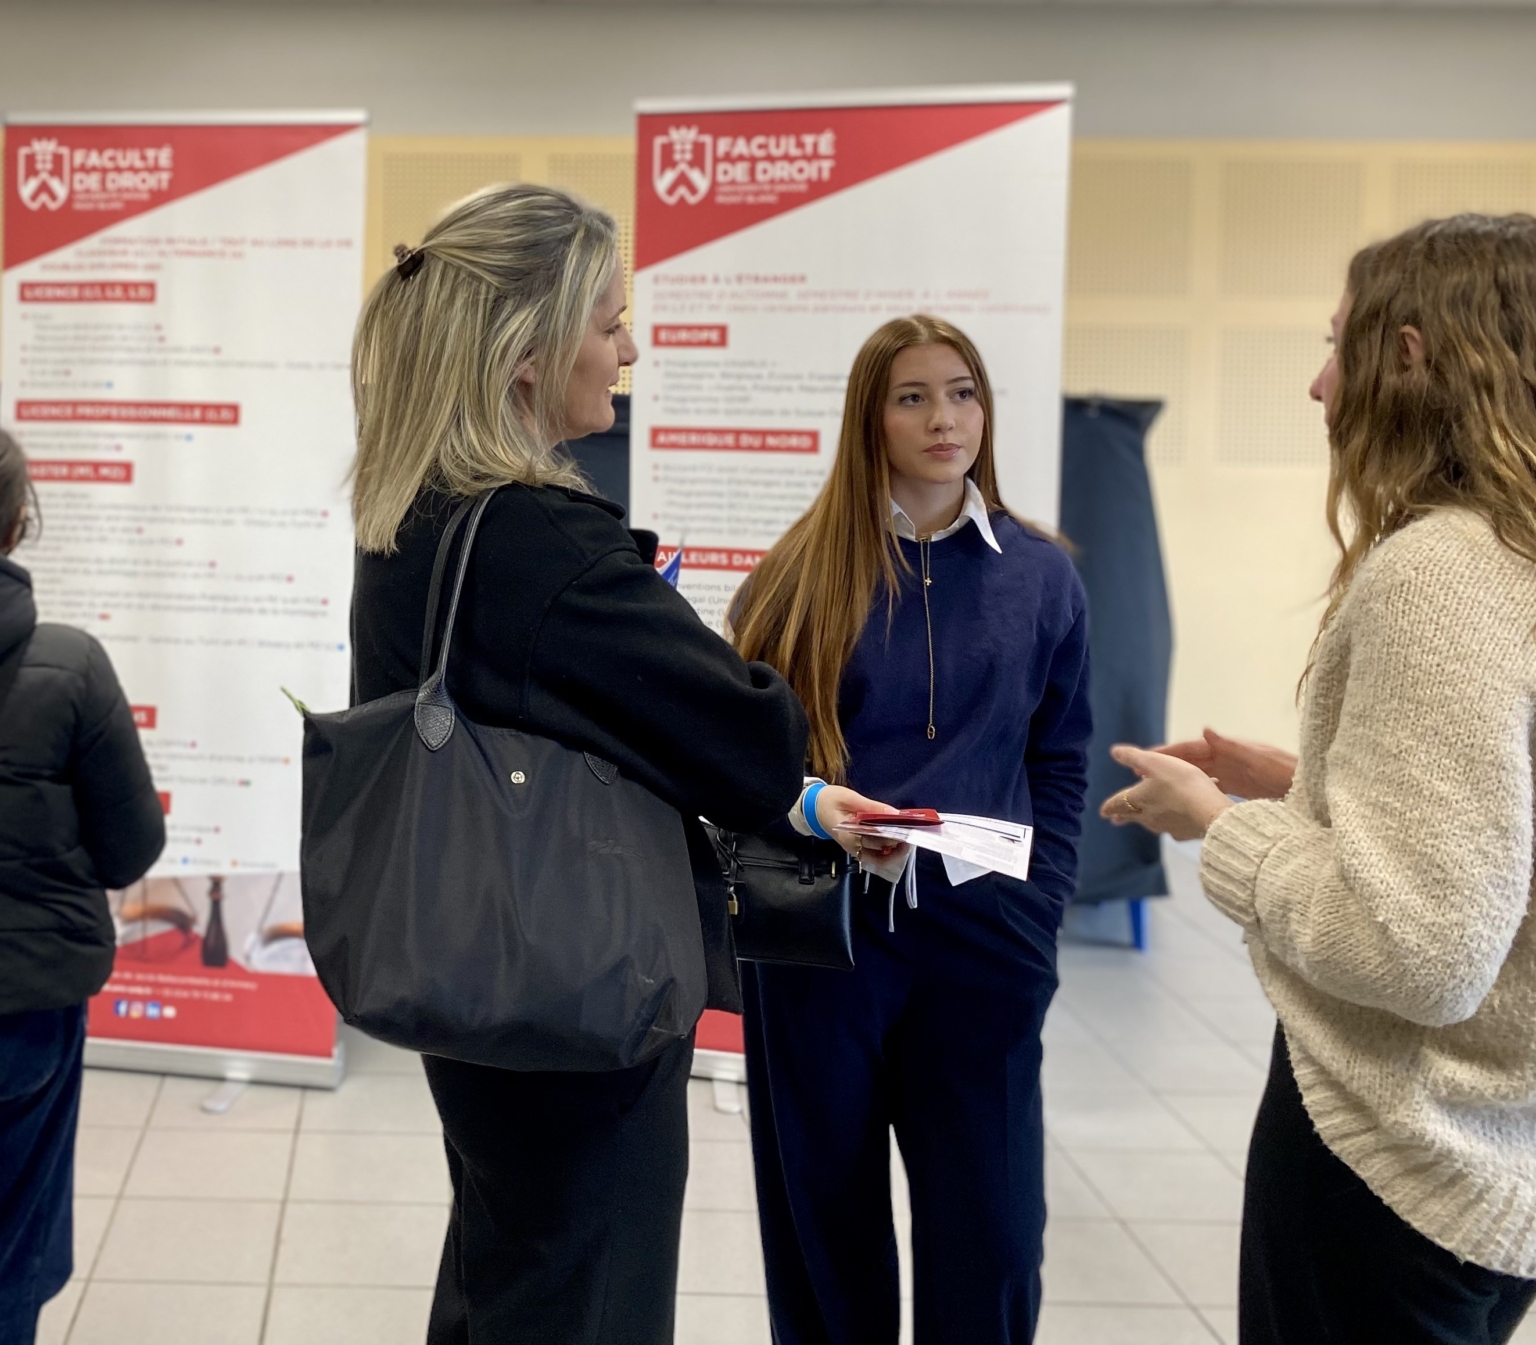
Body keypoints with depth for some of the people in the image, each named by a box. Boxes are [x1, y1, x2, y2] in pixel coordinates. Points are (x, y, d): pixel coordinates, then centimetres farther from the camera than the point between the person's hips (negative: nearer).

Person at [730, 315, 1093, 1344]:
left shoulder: (1040, 577, 5)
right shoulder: (801, 573, 0)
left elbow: (1061, 765, 9)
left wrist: (1038, 918, 0)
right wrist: (809, 806, -18)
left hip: (981, 943, 1)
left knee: (988, 1234, 2)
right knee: (824, 1226, 10)